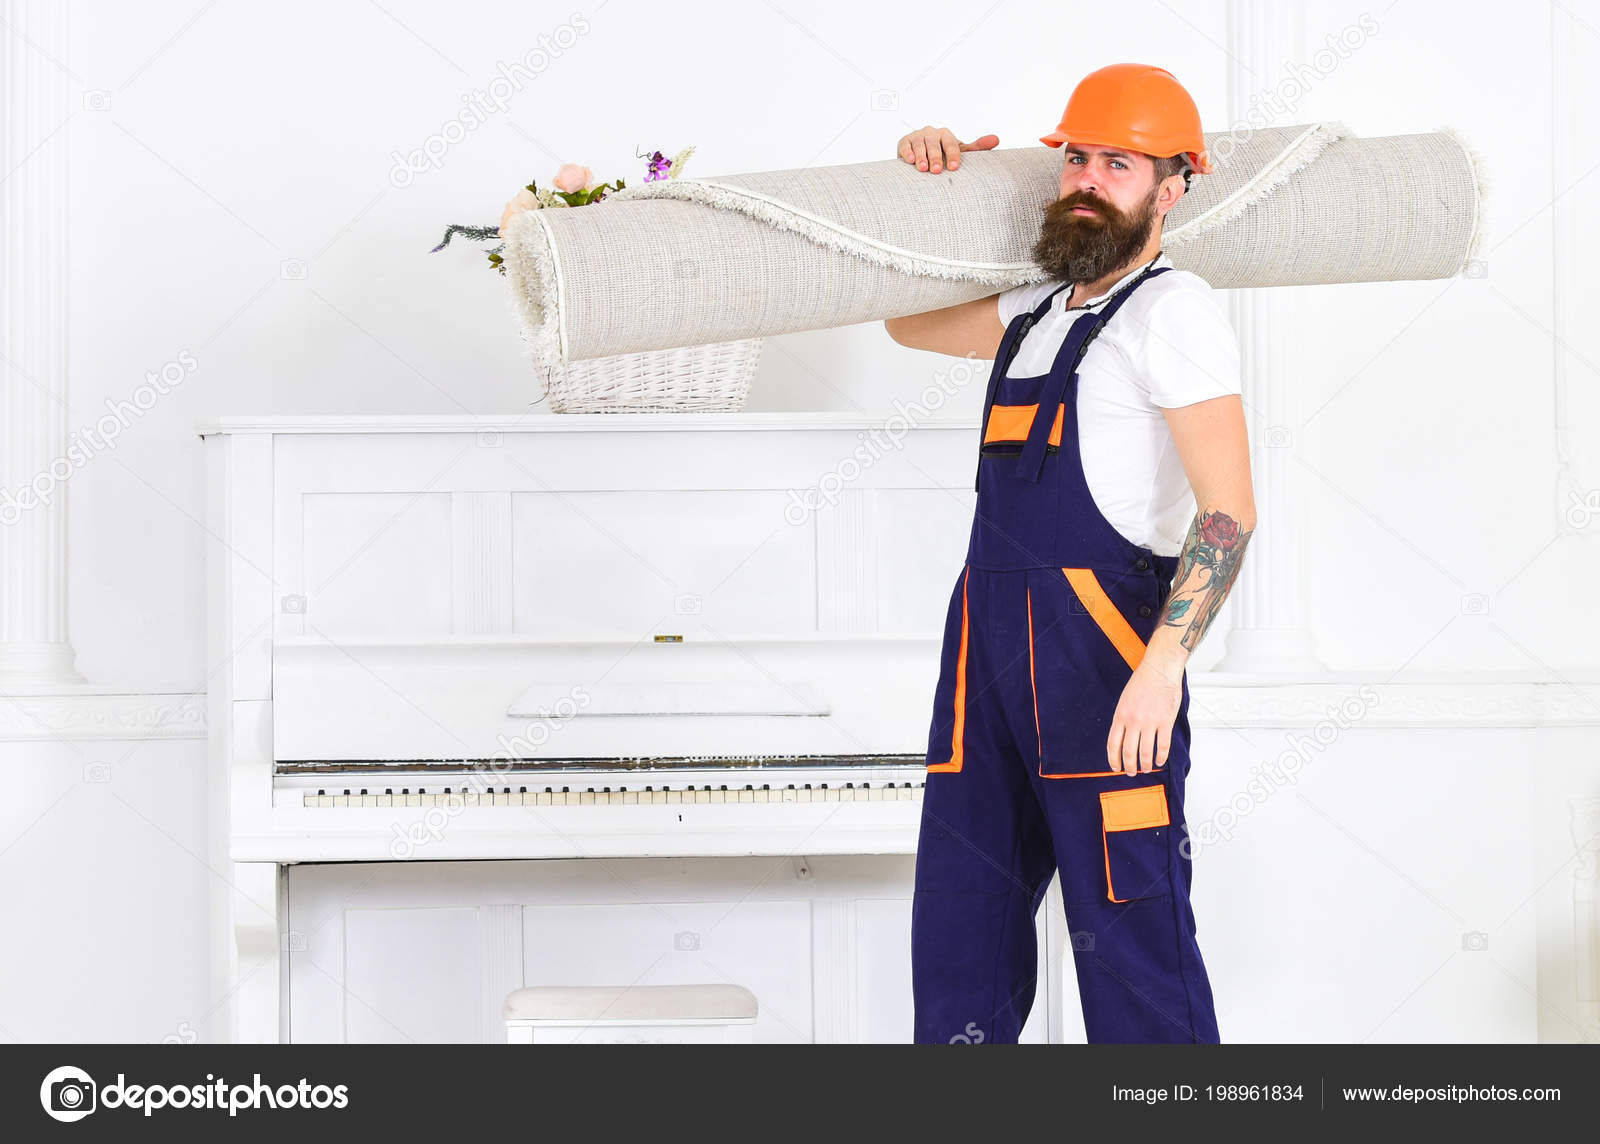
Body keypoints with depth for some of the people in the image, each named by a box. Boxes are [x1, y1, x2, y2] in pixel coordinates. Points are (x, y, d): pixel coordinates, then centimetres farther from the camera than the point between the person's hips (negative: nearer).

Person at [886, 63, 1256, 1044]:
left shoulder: (1174, 310, -5)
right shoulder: (1040, 312, 21)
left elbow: (1229, 512, -13)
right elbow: (912, 321, 36)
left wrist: (1161, 668, -23)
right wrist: (930, 187, 21)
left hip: (1100, 649, -8)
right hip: (990, 643, 8)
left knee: (1128, 928, -8)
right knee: (961, 917, 10)